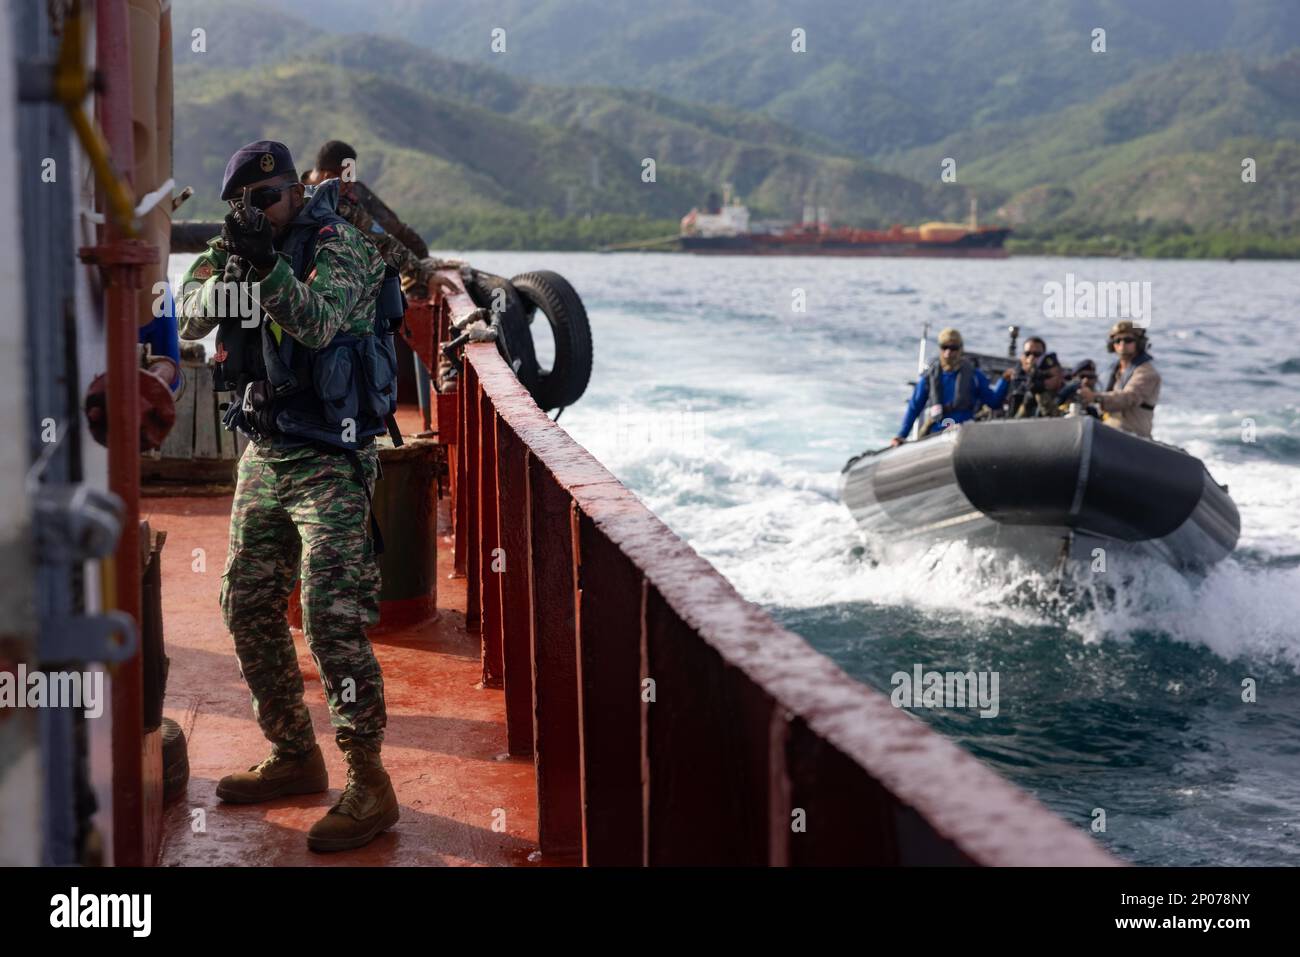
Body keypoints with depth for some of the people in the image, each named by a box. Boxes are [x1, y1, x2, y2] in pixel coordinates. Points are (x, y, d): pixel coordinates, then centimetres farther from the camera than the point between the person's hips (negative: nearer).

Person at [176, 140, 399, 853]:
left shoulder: (337, 246, -8)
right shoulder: (235, 250, 11)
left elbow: (318, 321, -24)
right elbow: (190, 318, -2)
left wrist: (267, 265, -36)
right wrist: (229, 271, -19)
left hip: (328, 461, -8)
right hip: (262, 454, 8)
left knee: (332, 619, -13)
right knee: (248, 608, 11)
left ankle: (369, 785, -7)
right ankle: (294, 757, 24)